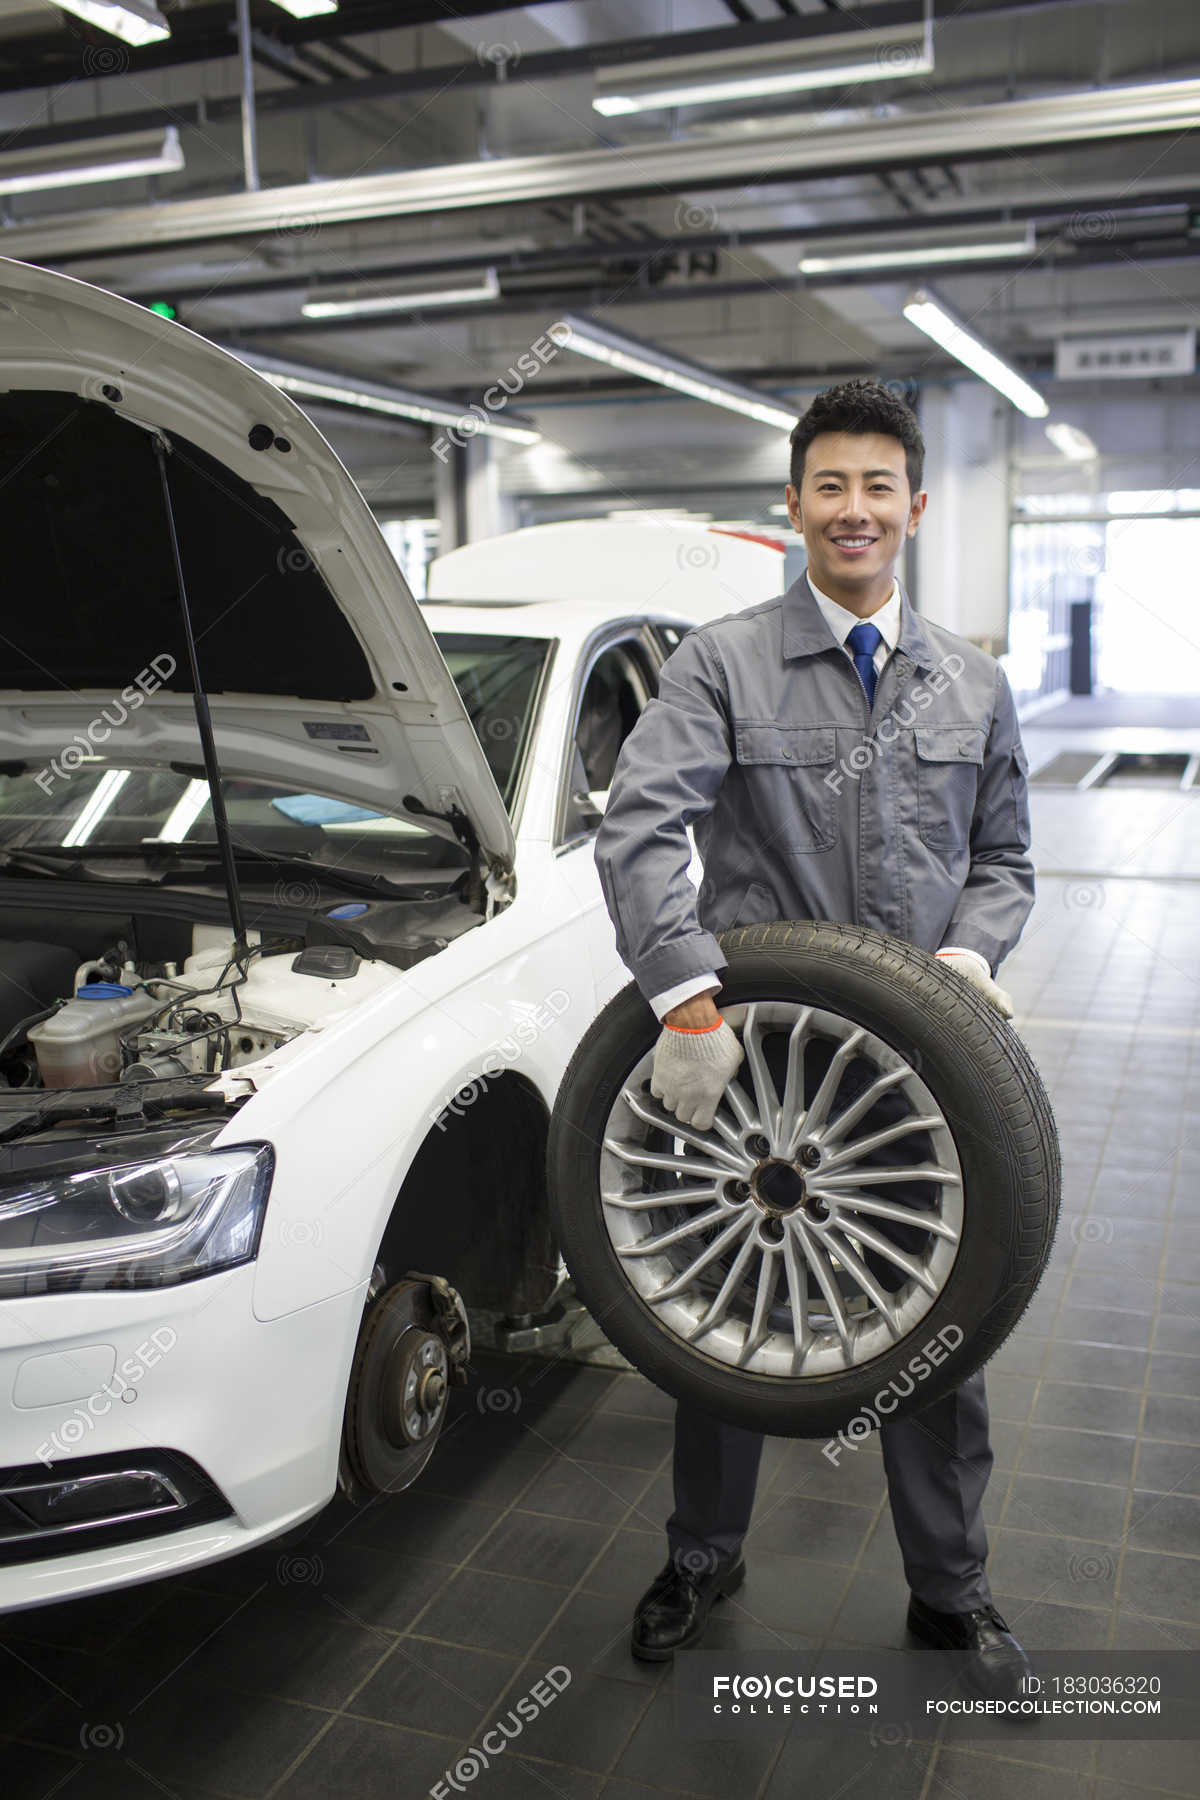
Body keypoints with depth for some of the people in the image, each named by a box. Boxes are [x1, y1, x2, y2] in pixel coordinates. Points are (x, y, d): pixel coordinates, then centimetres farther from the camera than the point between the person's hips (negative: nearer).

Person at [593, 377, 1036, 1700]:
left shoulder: (973, 687, 9)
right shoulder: (721, 663, -5)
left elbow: (1003, 858, 14)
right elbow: (637, 827, -19)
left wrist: (971, 949, -9)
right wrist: (687, 995, -32)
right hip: (746, 1051, -3)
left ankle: (951, 1592, 35)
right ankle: (701, 1560, 37)